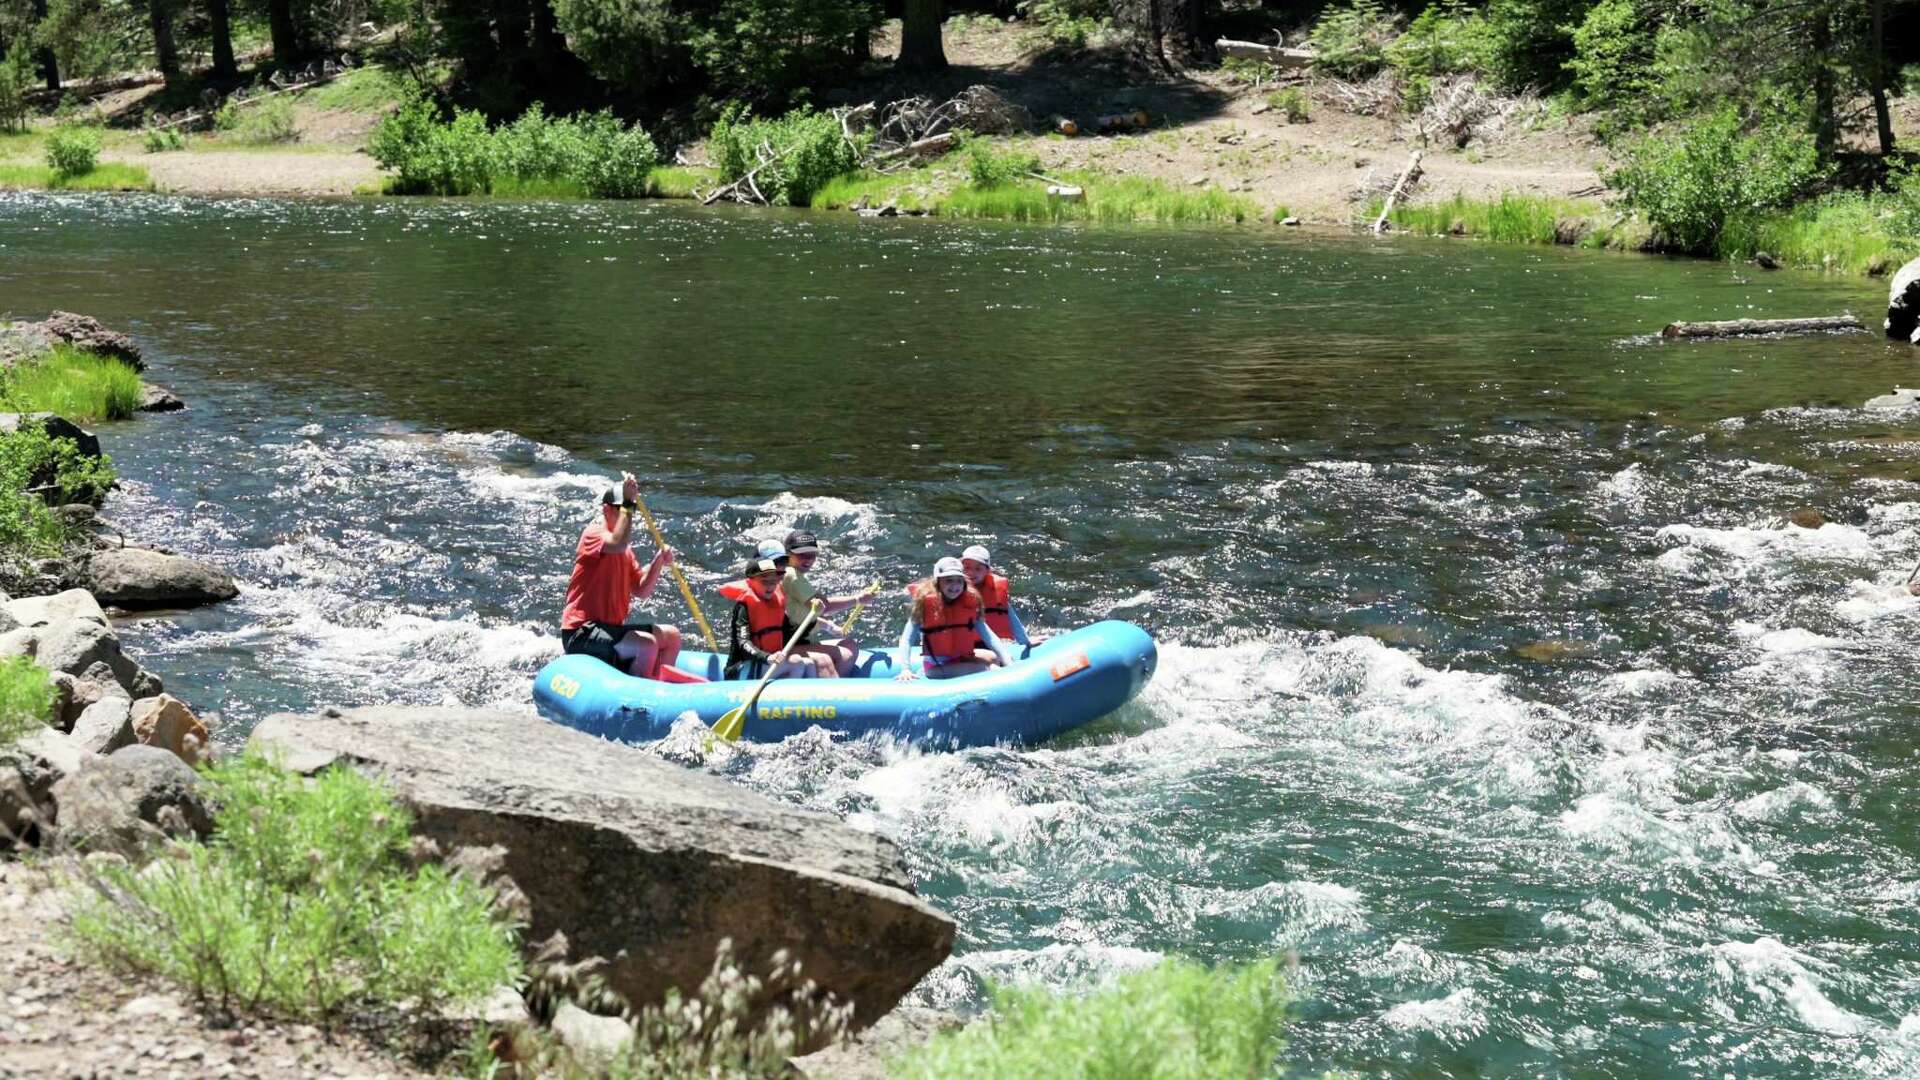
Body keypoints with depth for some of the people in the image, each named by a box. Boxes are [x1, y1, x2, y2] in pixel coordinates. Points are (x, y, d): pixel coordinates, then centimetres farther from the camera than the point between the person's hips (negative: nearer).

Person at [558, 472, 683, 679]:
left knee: (672, 636, 11)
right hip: (581, 634, -10)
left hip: (610, 628, 10)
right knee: (647, 645, -27)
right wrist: (628, 503, -28)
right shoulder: (593, 533, -10)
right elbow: (618, 544, -33)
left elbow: (641, 591, 12)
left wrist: (657, 564, -3)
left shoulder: (626, 552, 18)